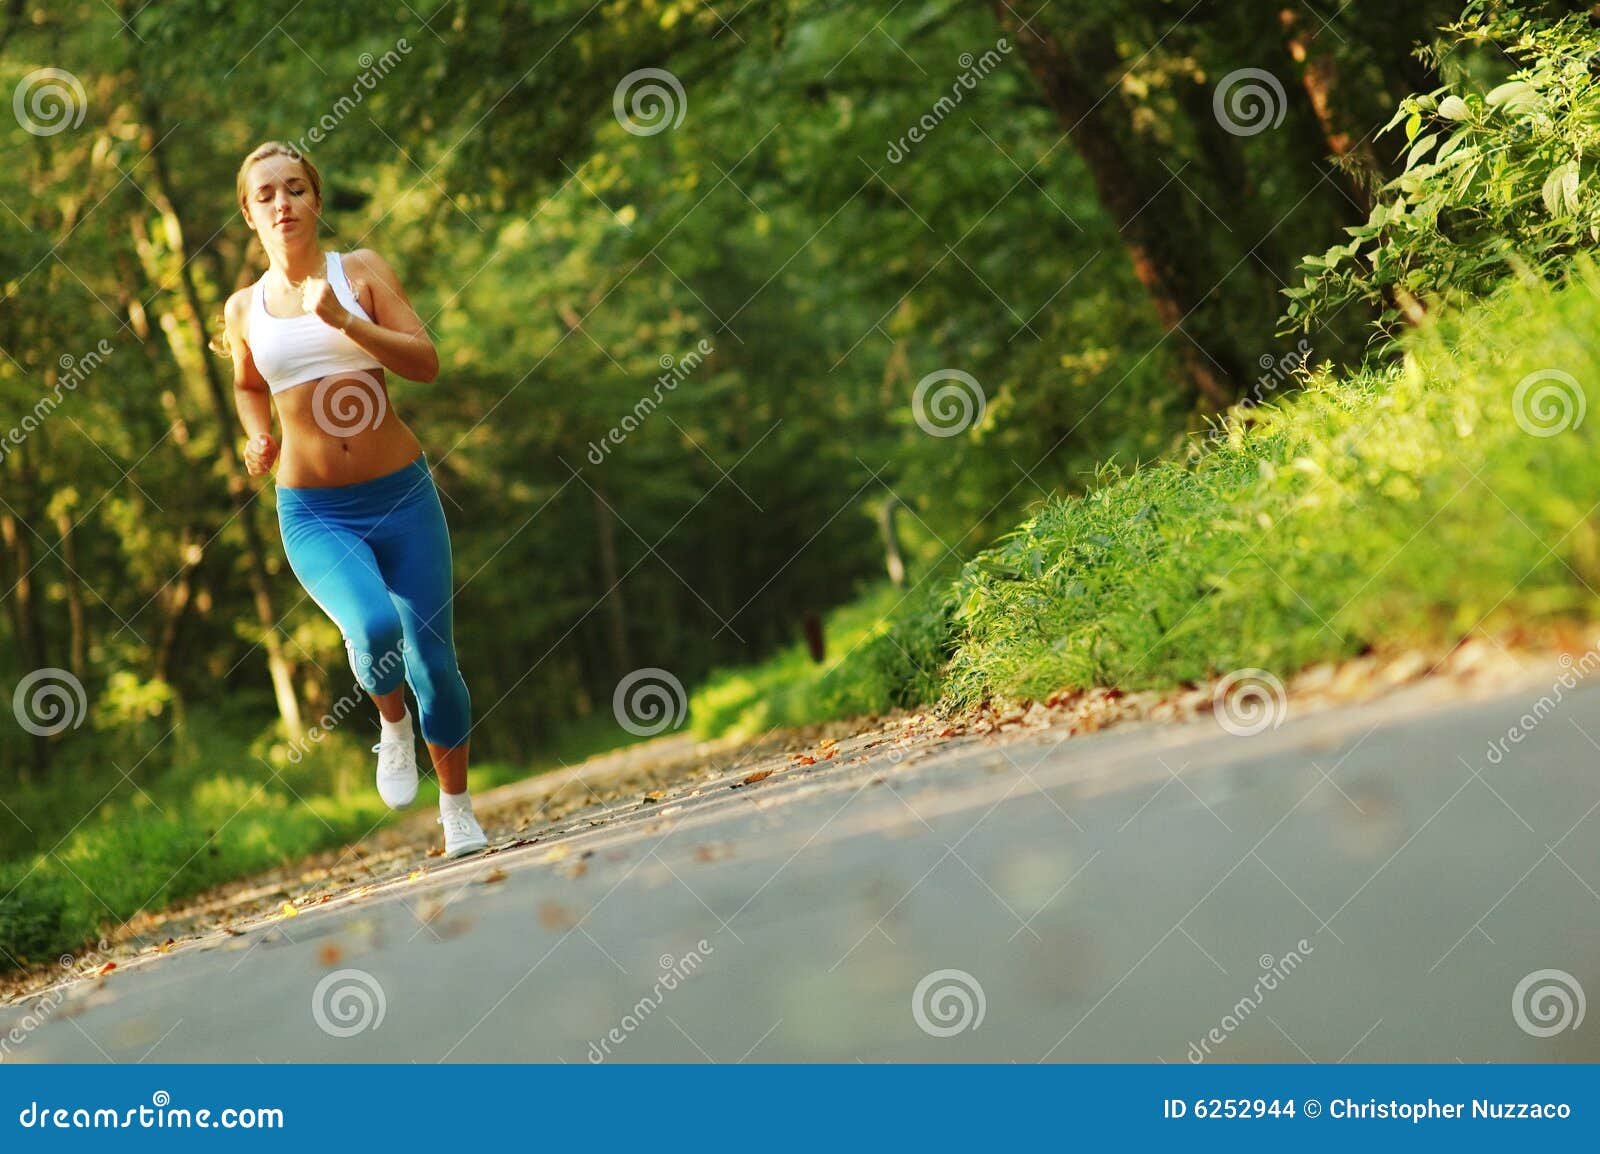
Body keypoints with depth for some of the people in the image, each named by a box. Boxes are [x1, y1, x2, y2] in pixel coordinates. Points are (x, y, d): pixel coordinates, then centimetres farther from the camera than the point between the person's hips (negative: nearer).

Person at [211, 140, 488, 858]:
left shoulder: (361, 271, 1)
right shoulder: (244, 308, 7)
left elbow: (425, 362, -9)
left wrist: (346, 321, -21)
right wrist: (258, 439, 7)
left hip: (401, 495, 0)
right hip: (313, 513, 0)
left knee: (431, 657, 2)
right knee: (374, 626, -28)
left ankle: (458, 813, 23)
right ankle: (392, 725, 6)